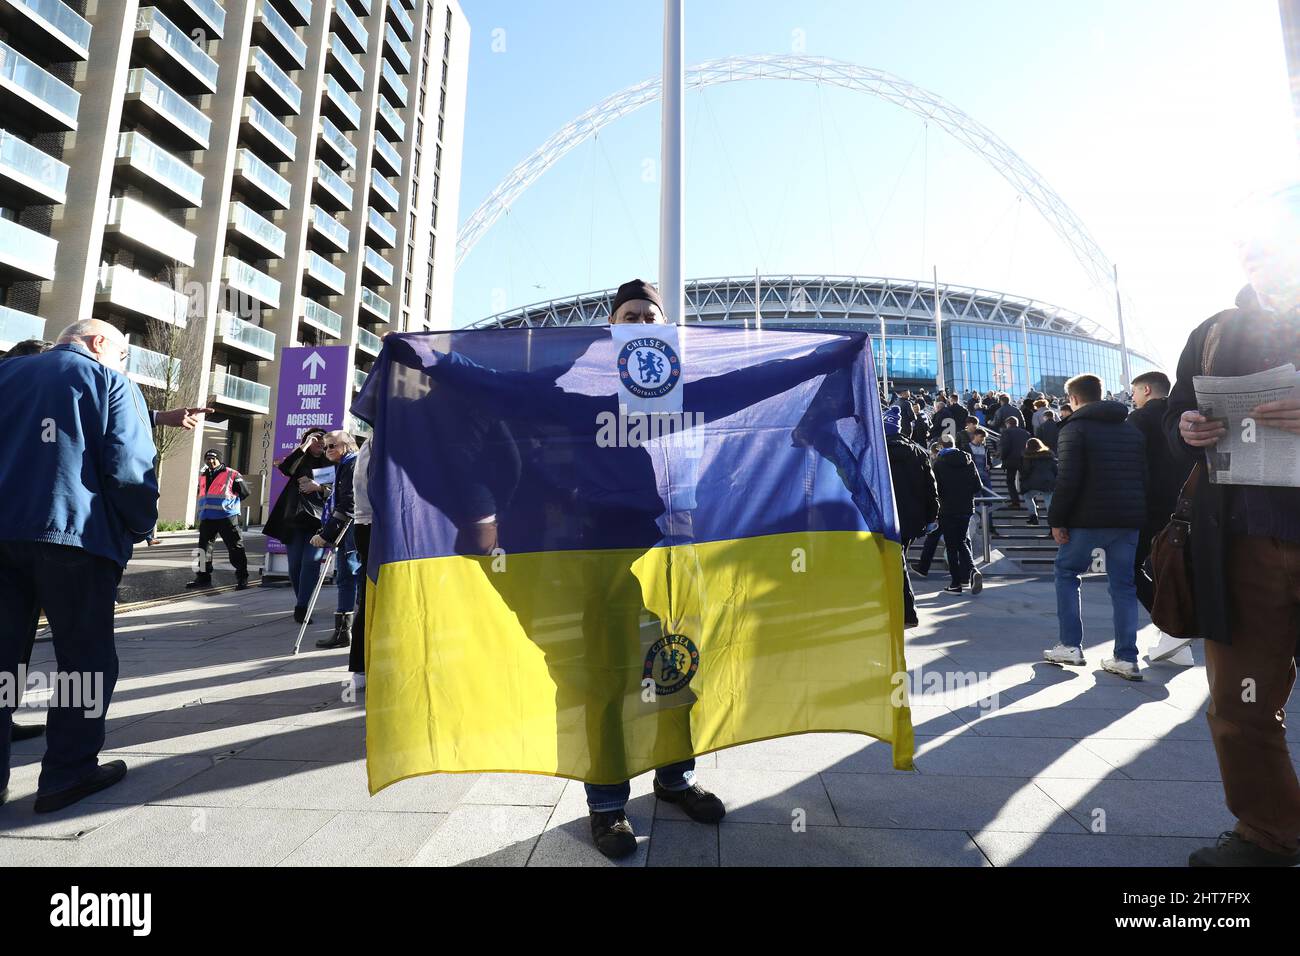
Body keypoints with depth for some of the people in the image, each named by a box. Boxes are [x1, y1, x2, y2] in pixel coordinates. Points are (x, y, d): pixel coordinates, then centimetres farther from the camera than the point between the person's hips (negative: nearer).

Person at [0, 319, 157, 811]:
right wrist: (141, 526, 2)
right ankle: (68, 773, 10)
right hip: (76, 535, -5)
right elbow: (128, 468, -12)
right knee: (85, 657, 6)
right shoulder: (111, 381, 0)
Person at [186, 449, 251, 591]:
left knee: (235, 547, -5)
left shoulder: (231, 475, -2)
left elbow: (244, 492, -1)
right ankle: (203, 577, 21)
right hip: (206, 518, 7)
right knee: (204, 547, 10)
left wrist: (228, 502, 3)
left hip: (227, 517, -6)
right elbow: (201, 495, 30)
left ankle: (242, 578, 0)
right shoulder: (202, 476, 18)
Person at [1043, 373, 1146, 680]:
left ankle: (1071, 645, 7)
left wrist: (1056, 520, -10)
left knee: (1066, 574, 10)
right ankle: (1126, 658, 9)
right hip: (1128, 519, 6)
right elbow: (1144, 477, 14)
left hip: (1088, 518, -6)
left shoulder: (1074, 429, -7)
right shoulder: (1133, 430, 15)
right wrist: (1137, 514, 18)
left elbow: (1068, 480, -16)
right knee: (1123, 584, 9)